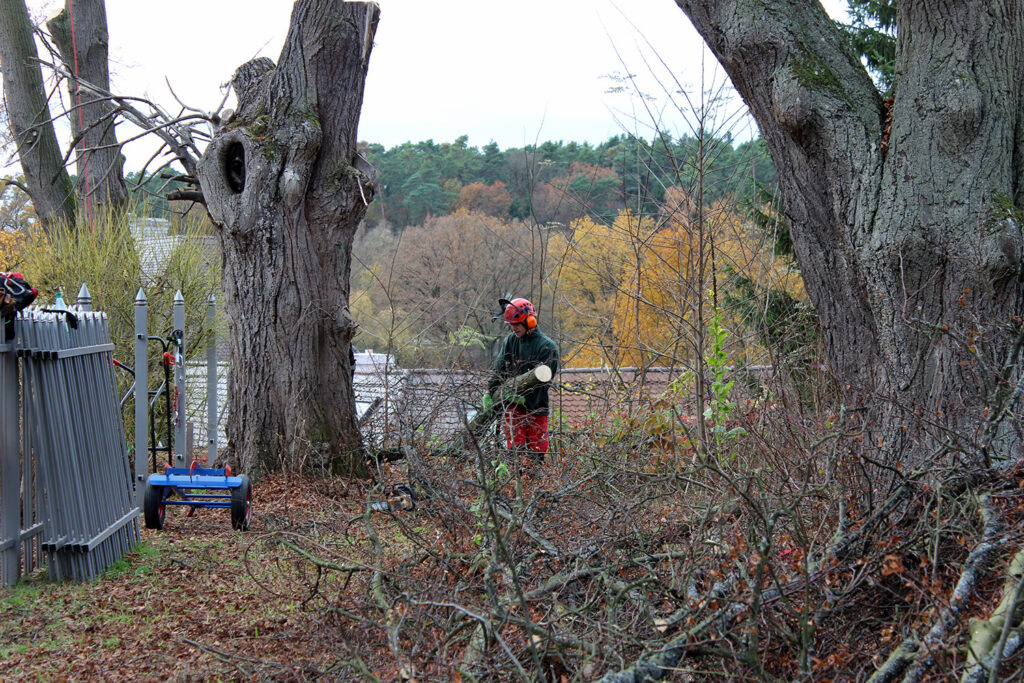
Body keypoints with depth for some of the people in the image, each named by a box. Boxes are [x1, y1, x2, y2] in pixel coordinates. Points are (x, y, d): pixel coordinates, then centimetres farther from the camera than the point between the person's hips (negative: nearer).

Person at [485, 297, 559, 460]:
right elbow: (499, 369, 5)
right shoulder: (510, 340, 7)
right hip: (513, 404, 3)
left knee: (537, 450, 3)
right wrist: (489, 392, -6)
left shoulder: (547, 346, -8)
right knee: (515, 447, -4)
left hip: (536, 406, -3)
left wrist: (527, 398, -22)